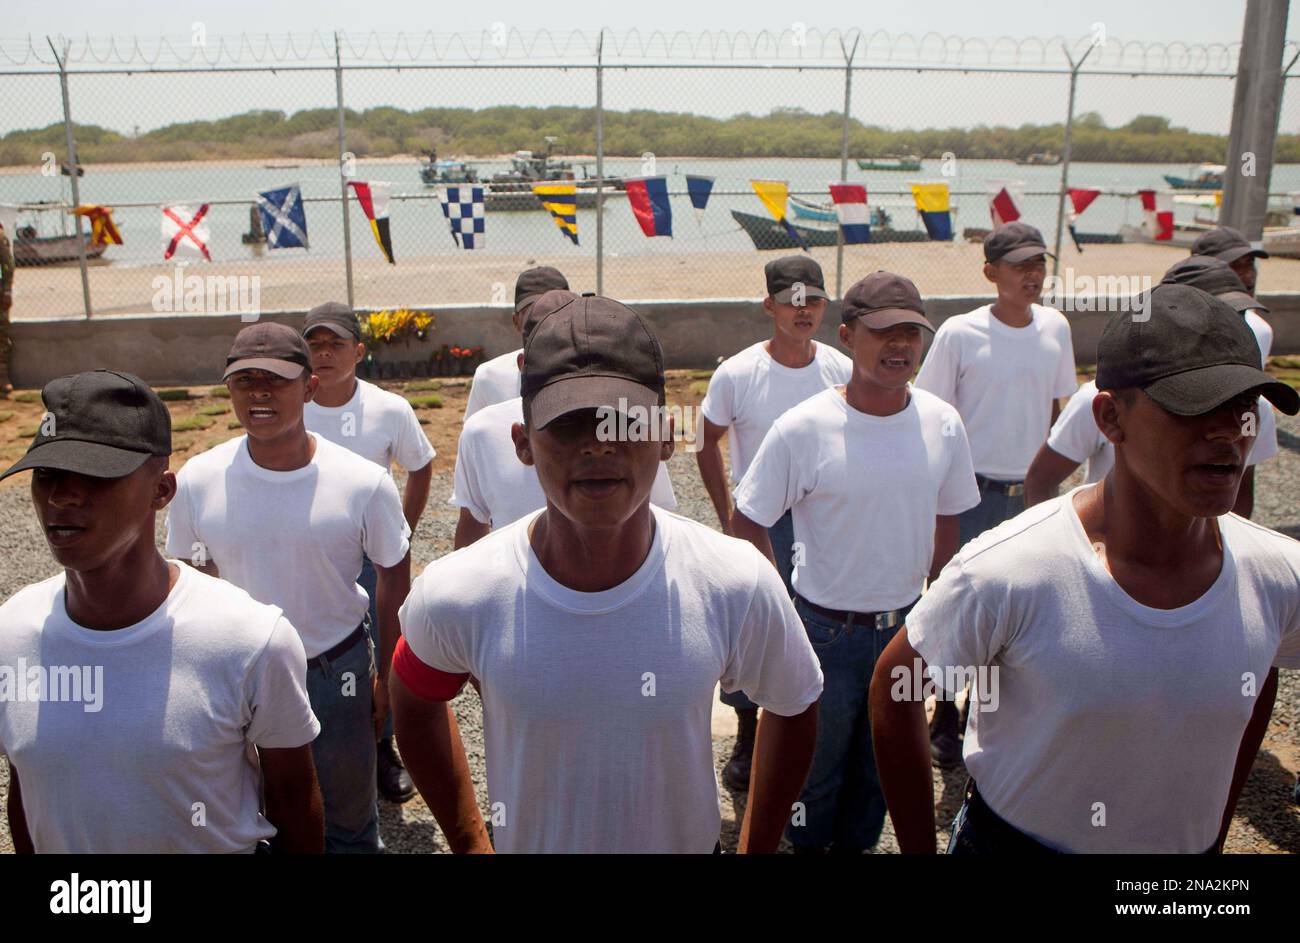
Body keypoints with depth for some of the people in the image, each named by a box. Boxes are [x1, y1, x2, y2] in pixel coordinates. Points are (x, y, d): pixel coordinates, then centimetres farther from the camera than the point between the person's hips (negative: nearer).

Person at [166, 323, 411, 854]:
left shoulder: (365, 484, -16)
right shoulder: (197, 482, -11)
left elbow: (393, 576, -2)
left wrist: (388, 676, 0)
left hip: (338, 669, -1)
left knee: (349, 819, 16)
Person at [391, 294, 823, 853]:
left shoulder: (739, 587, -24)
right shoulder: (454, 597, -24)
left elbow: (793, 707, -4)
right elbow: (414, 700, -3)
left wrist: (756, 848, 0)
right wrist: (468, 842, 2)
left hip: (689, 840, 1)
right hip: (526, 842, 0)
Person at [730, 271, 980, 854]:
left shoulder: (942, 424, -5)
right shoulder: (802, 429, -18)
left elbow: (946, 521, 8)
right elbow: (747, 523, -10)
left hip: (906, 624, 4)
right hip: (827, 629, -4)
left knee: (883, 763, 21)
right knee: (816, 763, 16)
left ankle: (854, 844, 45)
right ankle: (808, 846, 42)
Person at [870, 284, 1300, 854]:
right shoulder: (1005, 574, -28)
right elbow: (894, 688, -15)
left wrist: (1215, 828, 11)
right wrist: (919, 850, -9)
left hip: (1188, 844, 4)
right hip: (1012, 841, -4)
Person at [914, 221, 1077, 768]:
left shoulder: (1055, 328, 1)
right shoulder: (959, 334, -12)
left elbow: (1053, 409, 12)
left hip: (1031, 493, 4)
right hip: (972, 492, -4)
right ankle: (946, 718, 22)